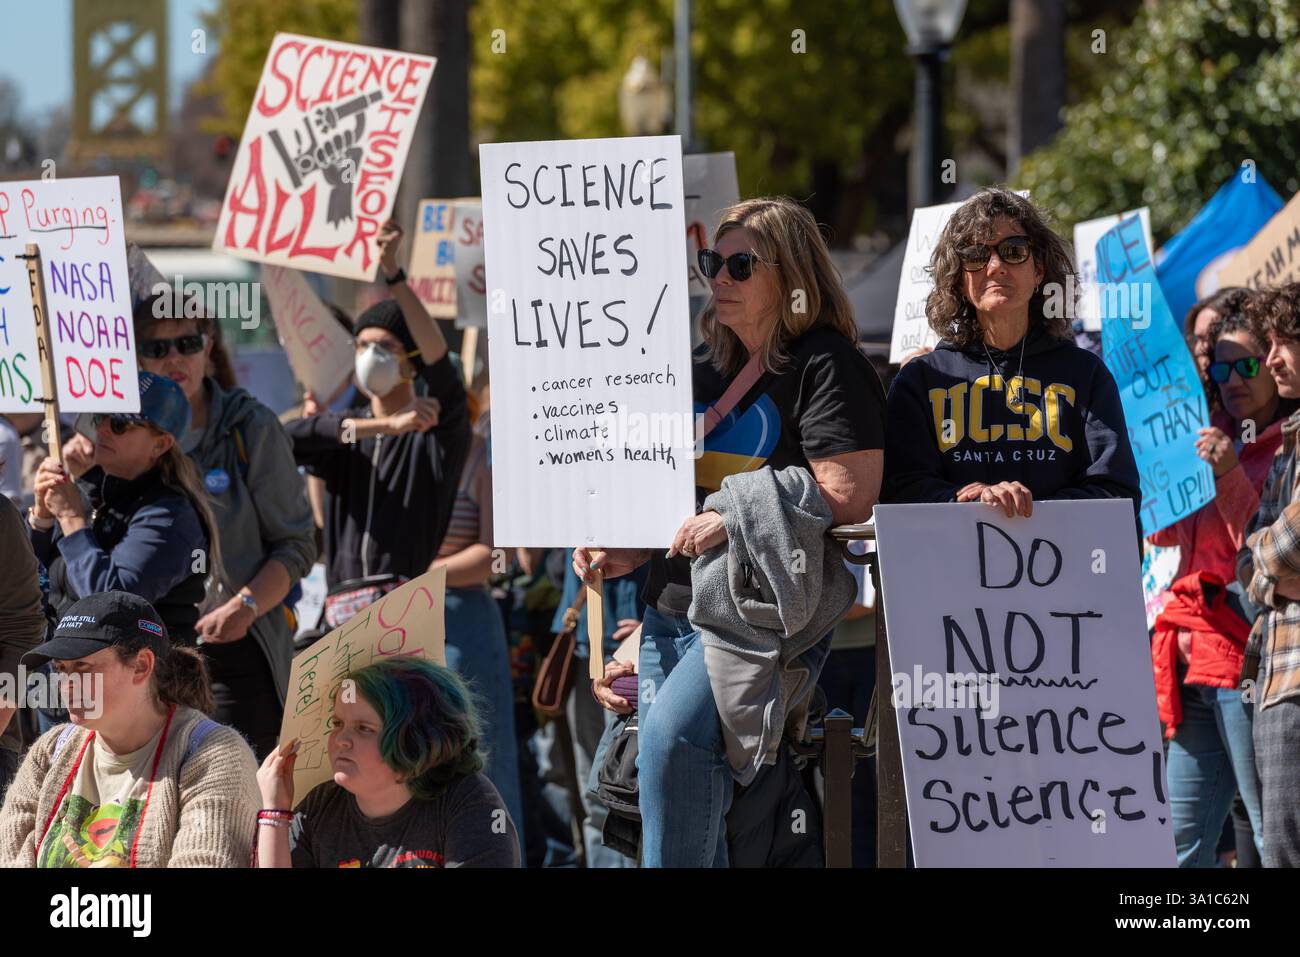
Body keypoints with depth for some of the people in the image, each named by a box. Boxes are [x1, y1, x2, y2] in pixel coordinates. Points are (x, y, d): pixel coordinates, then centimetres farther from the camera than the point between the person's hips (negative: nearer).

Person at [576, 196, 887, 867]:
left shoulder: (825, 365, -5)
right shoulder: (705, 369, 20)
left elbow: (847, 496, -14)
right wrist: (630, 553, 10)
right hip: (671, 608, 9)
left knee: (673, 734, -30)